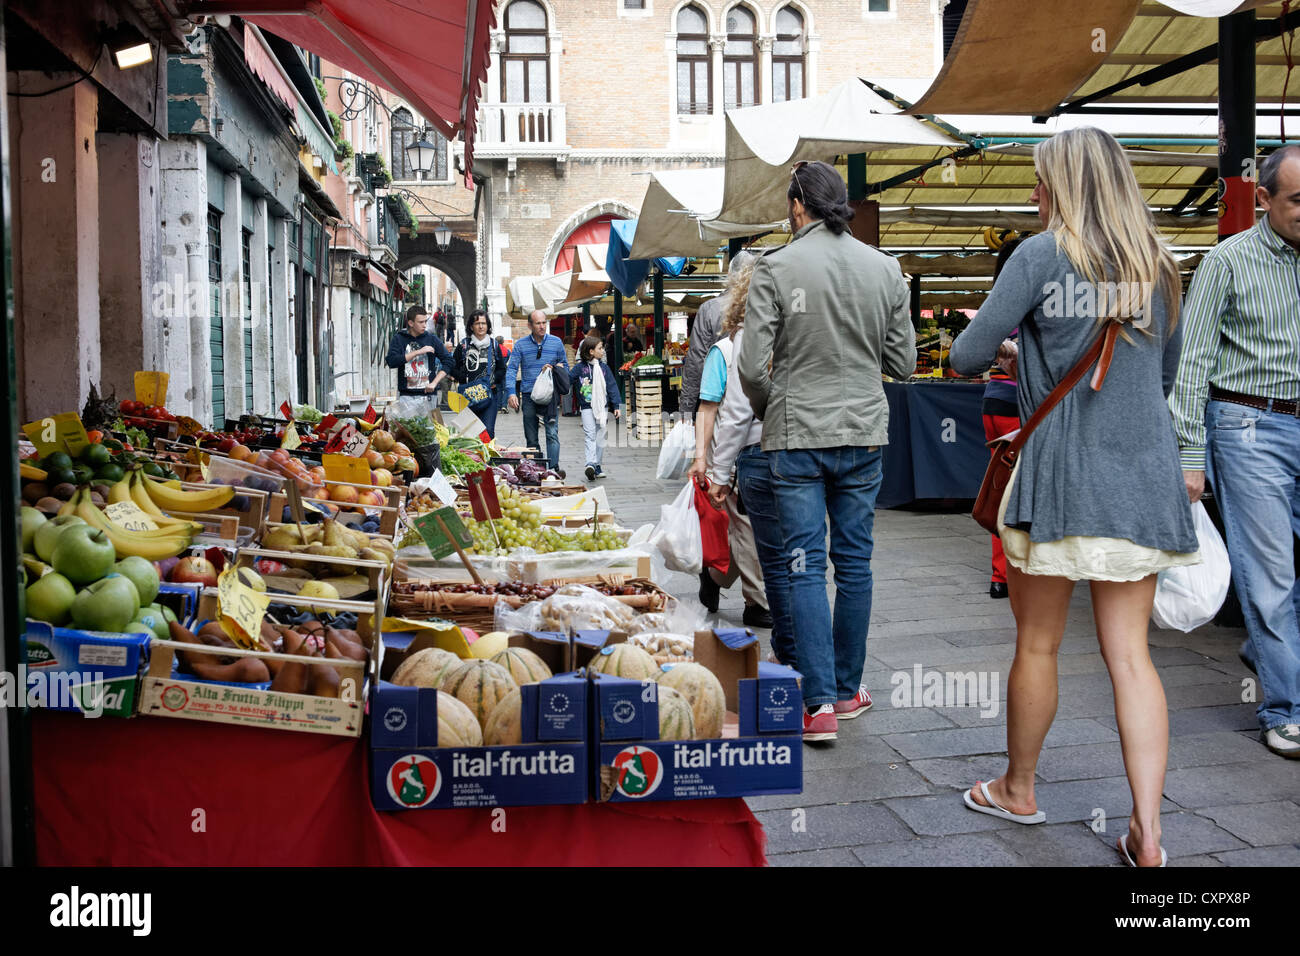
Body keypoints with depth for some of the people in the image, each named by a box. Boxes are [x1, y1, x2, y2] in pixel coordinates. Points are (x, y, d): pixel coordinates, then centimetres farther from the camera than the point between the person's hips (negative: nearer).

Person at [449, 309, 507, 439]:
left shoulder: (493, 345, 12)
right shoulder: (463, 345, 7)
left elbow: (502, 369, 15)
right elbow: (453, 368, 7)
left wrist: (493, 380, -3)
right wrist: (465, 380, -8)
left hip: (489, 394, 0)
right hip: (468, 395, 0)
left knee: (488, 431, -10)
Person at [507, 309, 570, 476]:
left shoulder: (556, 343, 5)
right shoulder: (521, 345, 3)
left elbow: (565, 367, 14)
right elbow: (511, 369, -2)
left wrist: (554, 369, -9)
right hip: (528, 396, 1)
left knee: (552, 433, -12)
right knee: (531, 438, 6)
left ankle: (554, 468, -16)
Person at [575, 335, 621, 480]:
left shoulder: (604, 367, 5)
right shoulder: (580, 367, -3)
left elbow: (612, 386, 5)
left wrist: (616, 406, 1)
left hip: (602, 406, 3)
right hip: (587, 407, -3)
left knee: (600, 437, 8)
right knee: (590, 435, -12)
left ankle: (597, 466, 17)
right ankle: (591, 464, -23)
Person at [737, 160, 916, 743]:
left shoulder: (776, 269, -8)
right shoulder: (886, 269, 3)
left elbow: (752, 366, -10)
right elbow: (903, 363, 6)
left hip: (797, 437, -3)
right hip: (864, 433, 3)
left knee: (806, 566, 1)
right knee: (854, 563, 12)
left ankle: (820, 705, -1)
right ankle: (847, 690, 22)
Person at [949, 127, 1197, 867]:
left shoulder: (1043, 255, -7)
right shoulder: (1158, 265, 10)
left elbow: (967, 356, -7)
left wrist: (993, 340, 15)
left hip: (1062, 476, -5)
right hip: (1144, 479, 5)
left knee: (1038, 646, 11)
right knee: (1130, 653, 7)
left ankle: (1019, 790, 29)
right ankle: (1148, 833, 4)